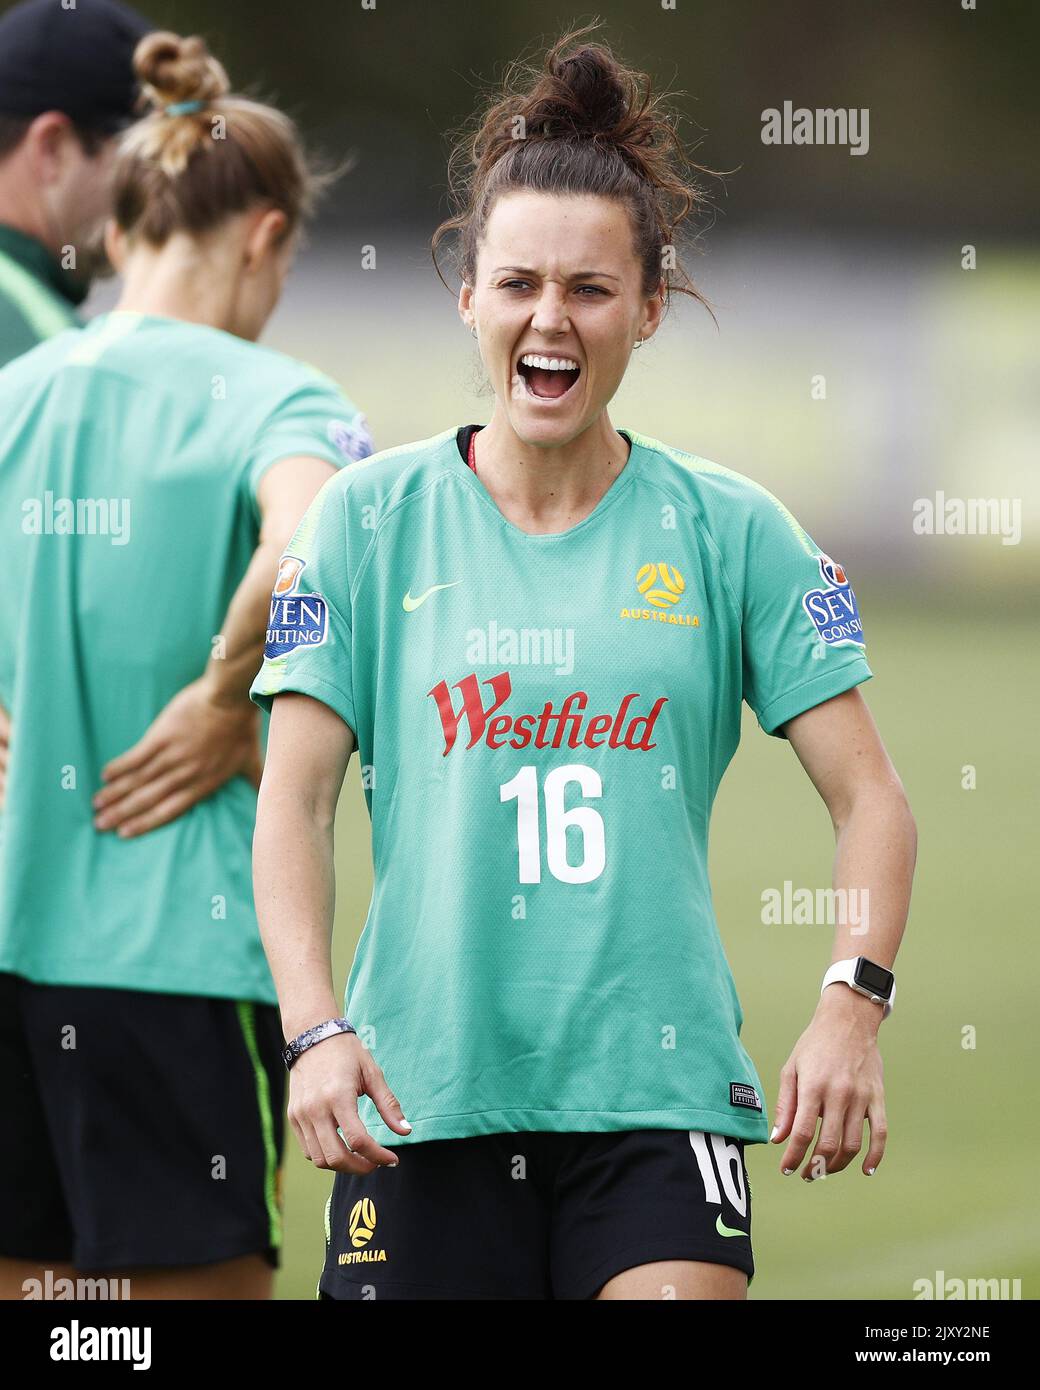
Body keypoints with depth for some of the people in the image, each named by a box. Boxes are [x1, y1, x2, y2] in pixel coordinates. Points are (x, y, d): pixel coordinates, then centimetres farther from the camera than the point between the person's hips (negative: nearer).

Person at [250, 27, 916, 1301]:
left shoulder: (730, 531, 5)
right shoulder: (372, 518, 5)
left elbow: (869, 797, 4)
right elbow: (293, 800, 3)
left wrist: (853, 1007, -12)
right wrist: (314, 1029, -11)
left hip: (659, 1091, -1)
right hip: (421, 1090, 1)